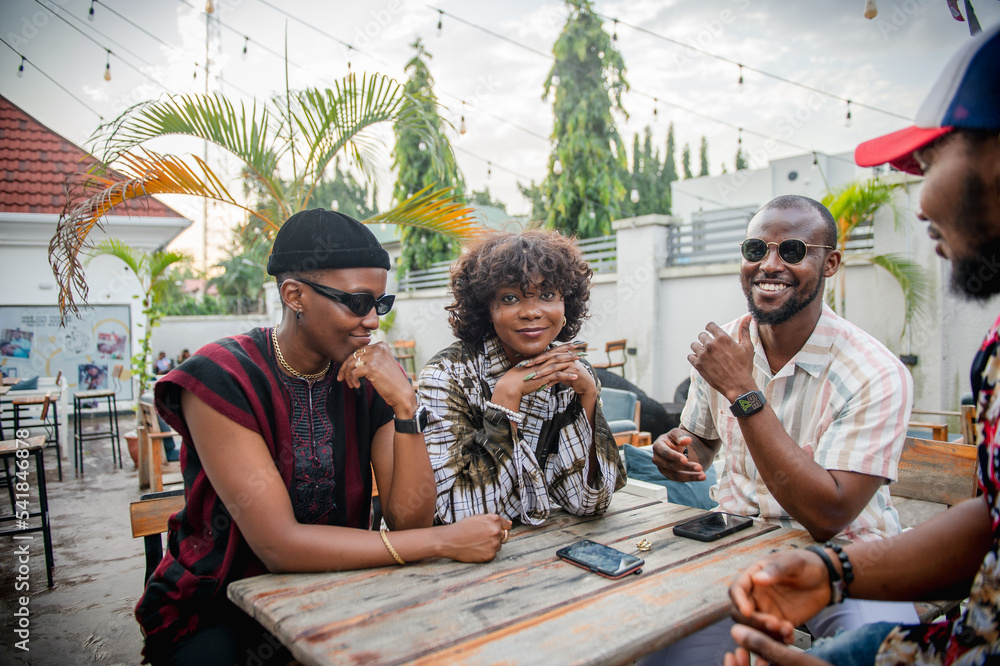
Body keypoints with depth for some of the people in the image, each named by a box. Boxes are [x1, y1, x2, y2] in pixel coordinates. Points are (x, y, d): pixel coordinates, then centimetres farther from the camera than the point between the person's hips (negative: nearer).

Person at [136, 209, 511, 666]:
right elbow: (279, 546, -24)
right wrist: (445, 542, -24)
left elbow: (409, 520, -10)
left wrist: (405, 405, -24)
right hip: (216, 613, -2)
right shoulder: (220, 380, -18)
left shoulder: (369, 378, -5)